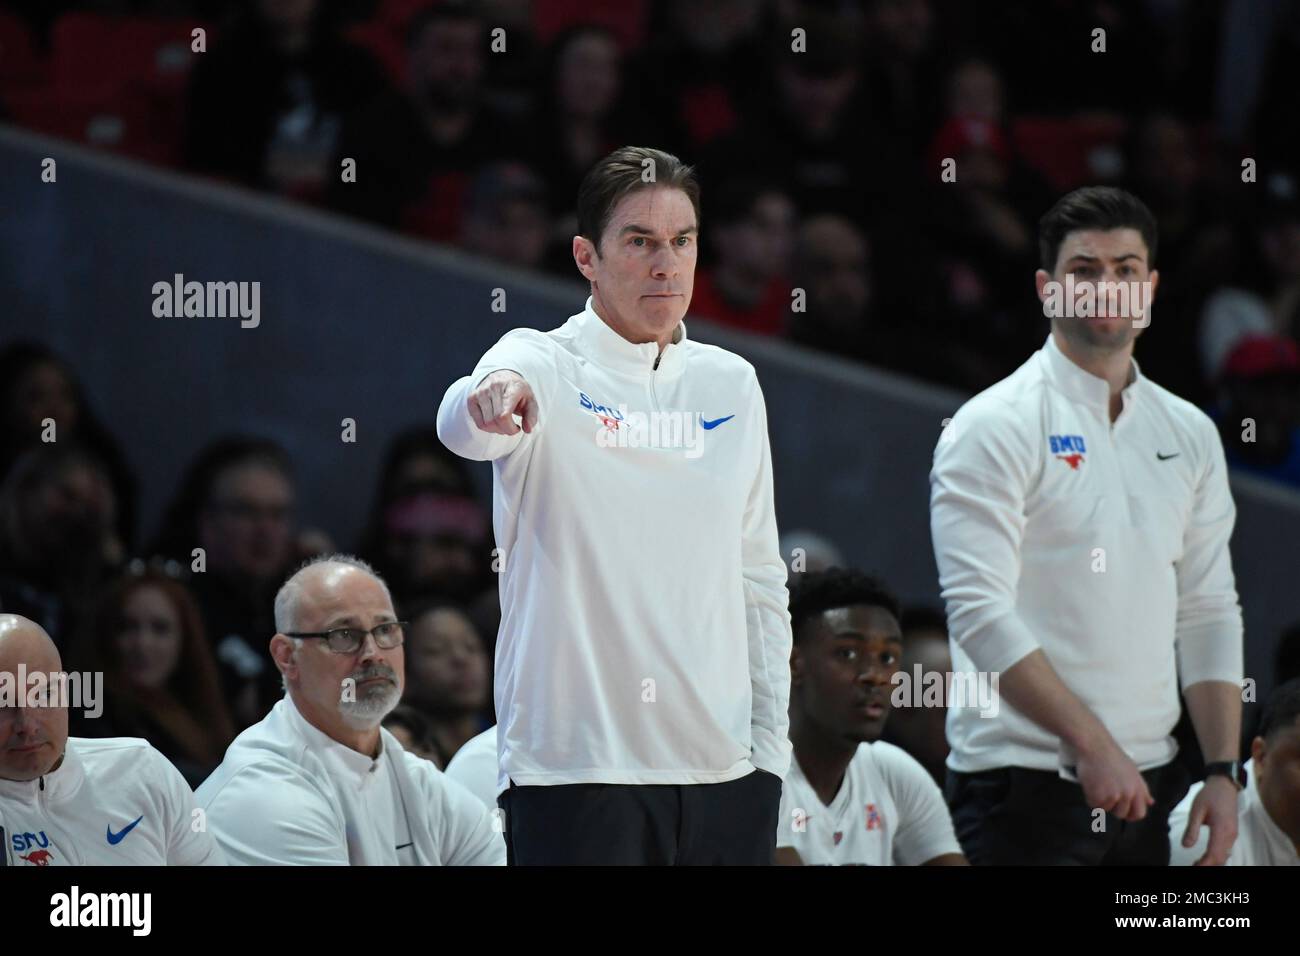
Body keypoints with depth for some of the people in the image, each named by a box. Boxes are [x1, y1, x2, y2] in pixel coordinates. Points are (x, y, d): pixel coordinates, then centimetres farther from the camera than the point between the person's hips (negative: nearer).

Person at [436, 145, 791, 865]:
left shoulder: (732, 384, 14)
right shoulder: (543, 366, -1)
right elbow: (462, 425, -25)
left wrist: (769, 747, 14)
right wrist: (488, 400, -49)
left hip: (722, 771, 5)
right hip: (573, 770, -5)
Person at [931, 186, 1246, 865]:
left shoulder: (1190, 434, 14)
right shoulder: (994, 427, -5)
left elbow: (1208, 612, 16)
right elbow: (981, 614, -13)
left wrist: (1222, 773, 5)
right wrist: (1092, 744, -19)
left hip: (1147, 783, 6)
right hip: (1024, 784, -6)